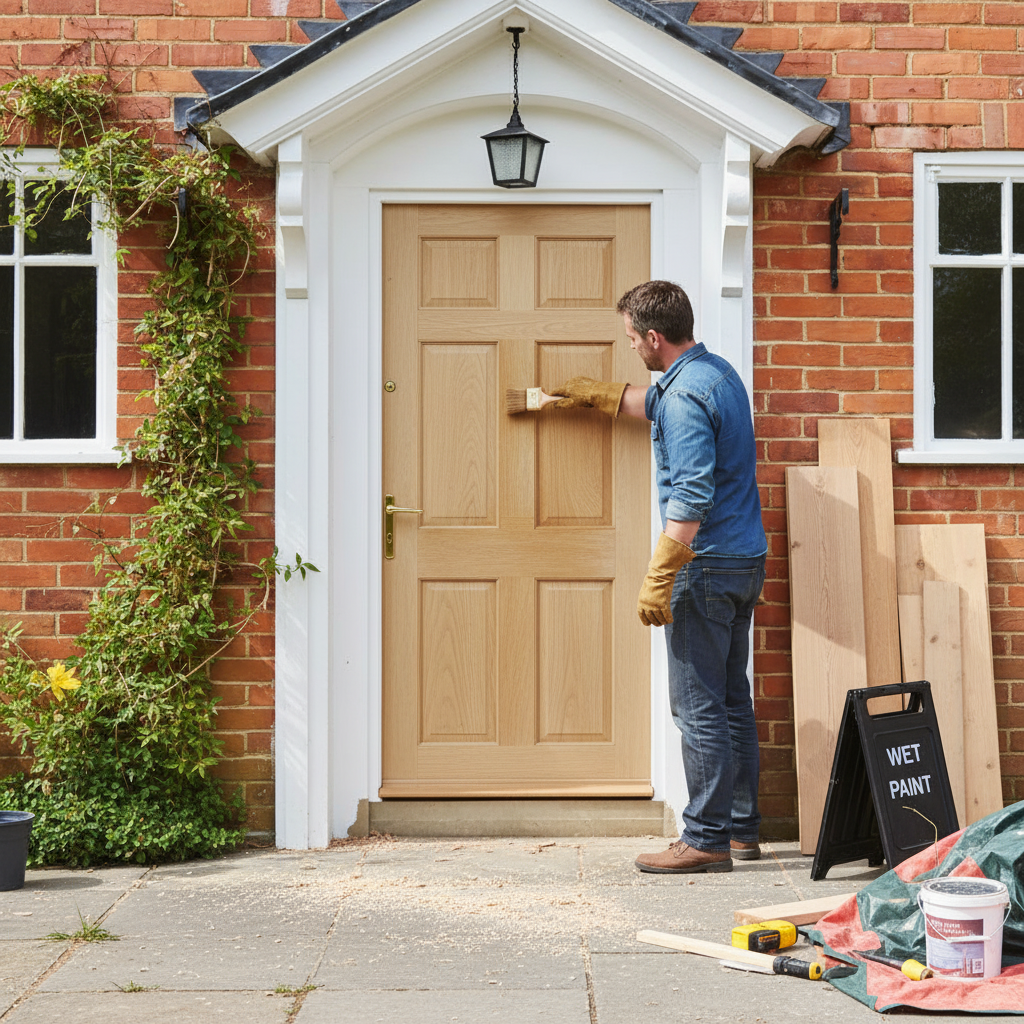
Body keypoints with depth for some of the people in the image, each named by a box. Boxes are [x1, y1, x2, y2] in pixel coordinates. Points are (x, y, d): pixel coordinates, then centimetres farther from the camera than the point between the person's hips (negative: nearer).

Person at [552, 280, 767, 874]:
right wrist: (599, 396, 46)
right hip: (746, 560, 10)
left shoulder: (686, 396, -18)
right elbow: (656, 405, 35)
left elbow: (691, 500, -25)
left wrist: (658, 579, -23)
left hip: (707, 566, -10)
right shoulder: (719, 373, 13)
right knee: (733, 700, 14)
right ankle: (742, 830, 20)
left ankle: (707, 840, -1)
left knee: (699, 706, -5)